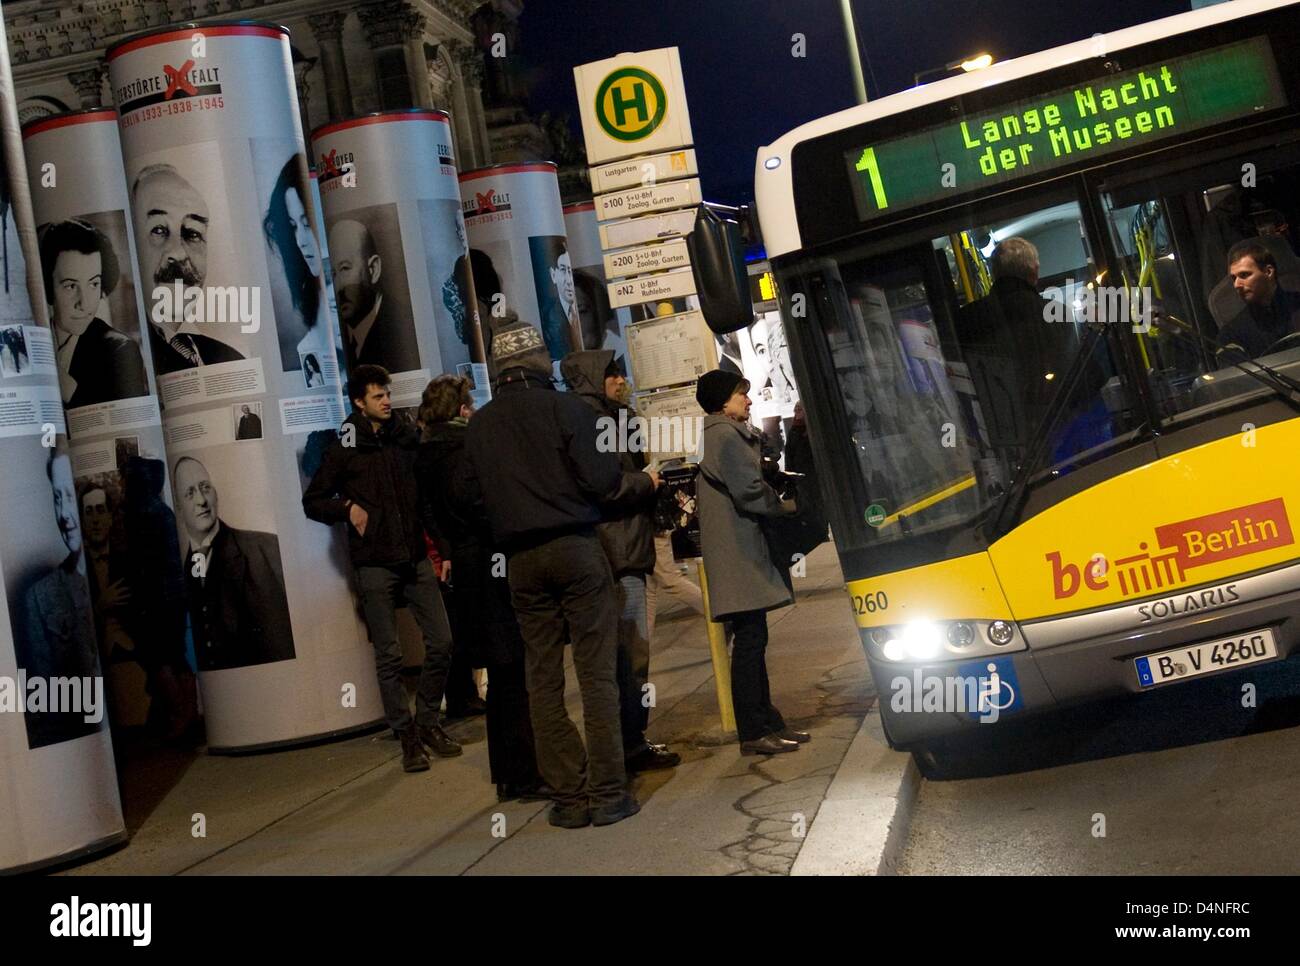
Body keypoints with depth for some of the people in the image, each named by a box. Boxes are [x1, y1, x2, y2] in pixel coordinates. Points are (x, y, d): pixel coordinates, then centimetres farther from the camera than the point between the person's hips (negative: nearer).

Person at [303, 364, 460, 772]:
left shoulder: (408, 438, 7)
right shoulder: (345, 448, 0)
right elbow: (312, 501, 5)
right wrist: (349, 508, -11)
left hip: (416, 558, 3)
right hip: (375, 564, -3)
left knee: (441, 642, 0)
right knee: (389, 655, 1)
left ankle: (428, 722, 18)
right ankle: (407, 736, 12)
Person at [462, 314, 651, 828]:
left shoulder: (480, 424, 7)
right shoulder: (566, 407, -5)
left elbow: (471, 492, 8)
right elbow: (598, 479, -10)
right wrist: (642, 481, 9)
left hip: (521, 559, 4)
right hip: (575, 547, -4)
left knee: (543, 679, 7)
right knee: (597, 673, 0)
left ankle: (569, 795, 9)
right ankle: (607, 793, 0)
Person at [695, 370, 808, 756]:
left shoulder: (727, 434, 21)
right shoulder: (726, 435, -12)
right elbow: (750, 492, -17)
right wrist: (787, 506, -2)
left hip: (742, 549, 11)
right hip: (740, 553, -11)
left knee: (752, 638, 12)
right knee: (750, 638, -8)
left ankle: (766, 722, 19)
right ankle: (753, 732, -5)